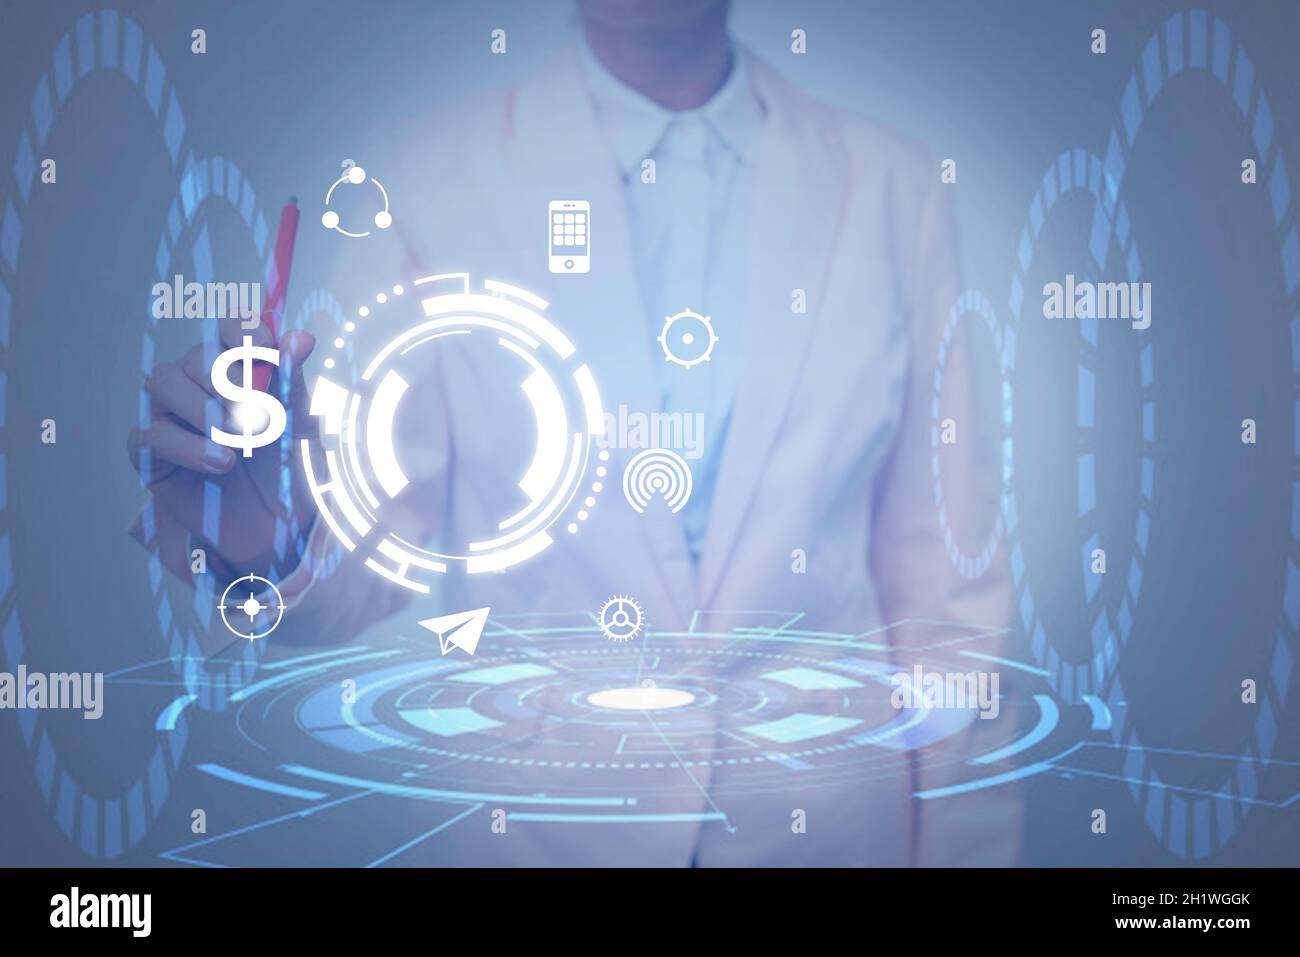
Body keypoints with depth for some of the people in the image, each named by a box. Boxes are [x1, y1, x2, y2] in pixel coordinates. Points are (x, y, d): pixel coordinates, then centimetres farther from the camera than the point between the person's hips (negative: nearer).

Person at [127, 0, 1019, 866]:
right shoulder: (431, 175, -9)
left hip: (831, 823, 2)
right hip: (531, 828, -1)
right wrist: (272, 544, -29)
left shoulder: (895, 187, -4)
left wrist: (966, 841, -1)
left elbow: (941, 569, -3)